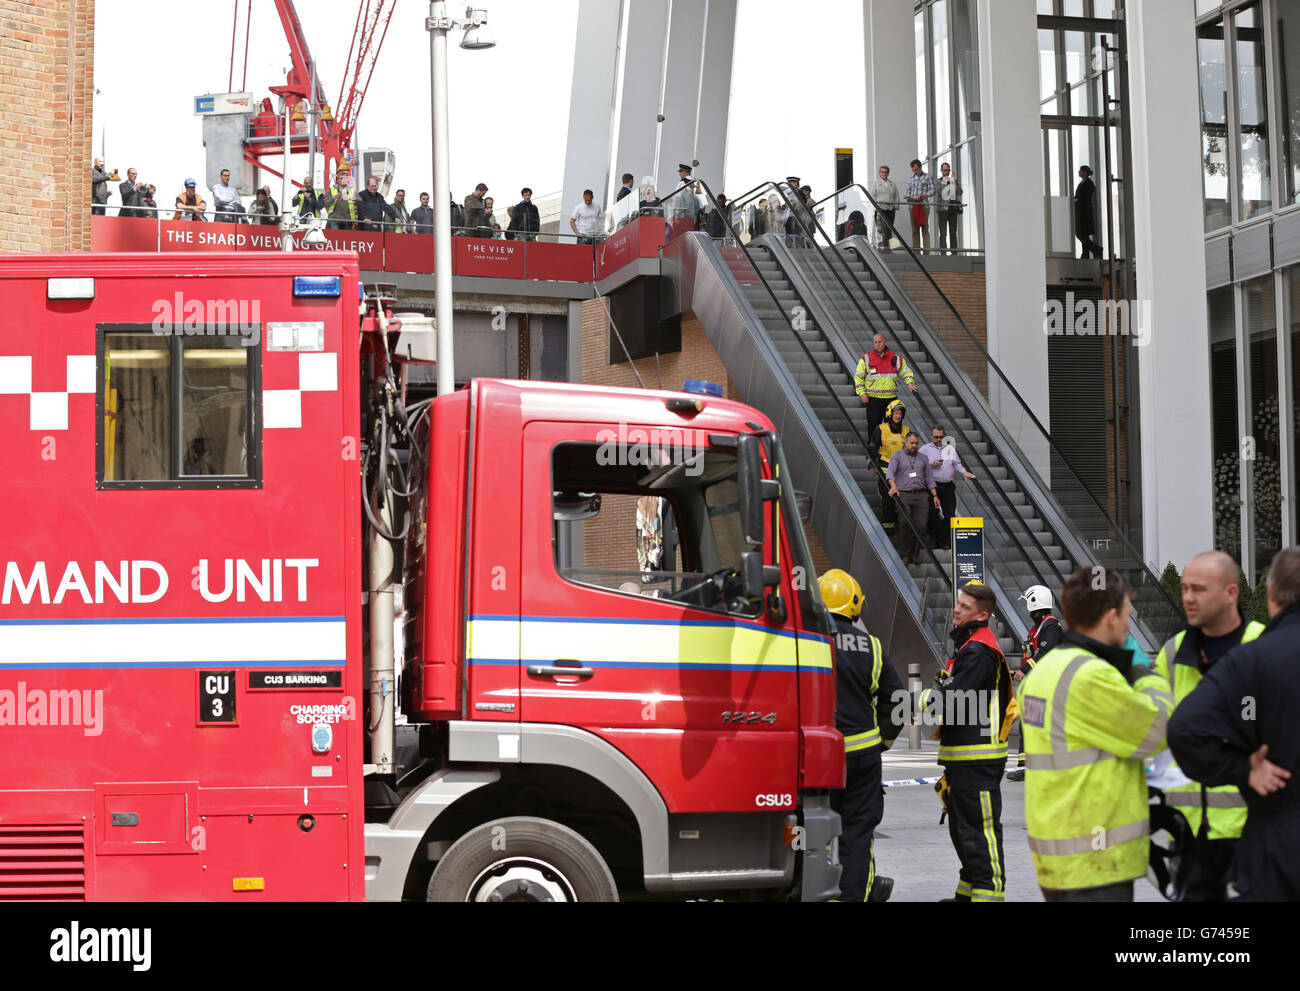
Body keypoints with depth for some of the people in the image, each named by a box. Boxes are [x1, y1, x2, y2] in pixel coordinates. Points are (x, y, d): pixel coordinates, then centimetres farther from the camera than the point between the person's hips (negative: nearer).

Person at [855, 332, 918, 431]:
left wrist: (910, 382, -2)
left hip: (891, 398, 2)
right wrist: (862, 393, -6)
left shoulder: (895, 358, 8)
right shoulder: (866, 358, 1)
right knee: (873, 423, -4)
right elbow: (858, 376, 3)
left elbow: (906, 371, 17)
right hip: (873, 398, -2)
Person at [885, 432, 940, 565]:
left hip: (920, 495, 3)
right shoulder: (897, 456, 7)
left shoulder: (922, 458, 19)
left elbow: (929, 477, 19)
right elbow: (890, 473, -9)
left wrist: (934, 495, 10)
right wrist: (893, 486, -28)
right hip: (903, 495, -3)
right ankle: (905, 554, 0)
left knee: (921, 526, -5)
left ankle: (915, 553, 5)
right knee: (905, 526, -8)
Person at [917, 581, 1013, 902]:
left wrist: (924, 699, -8)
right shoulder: (967, 645, 19)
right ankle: (968, 891, 28)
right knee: (961, 828, 18)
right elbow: (949, 690, 21)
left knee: (980, 829, -8)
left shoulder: (979, 651, -16)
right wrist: (934, 696, 2)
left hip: (978, 758, -11)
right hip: (962, 754, 11)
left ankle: (989, 892, -5)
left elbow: (955, 698, -22)